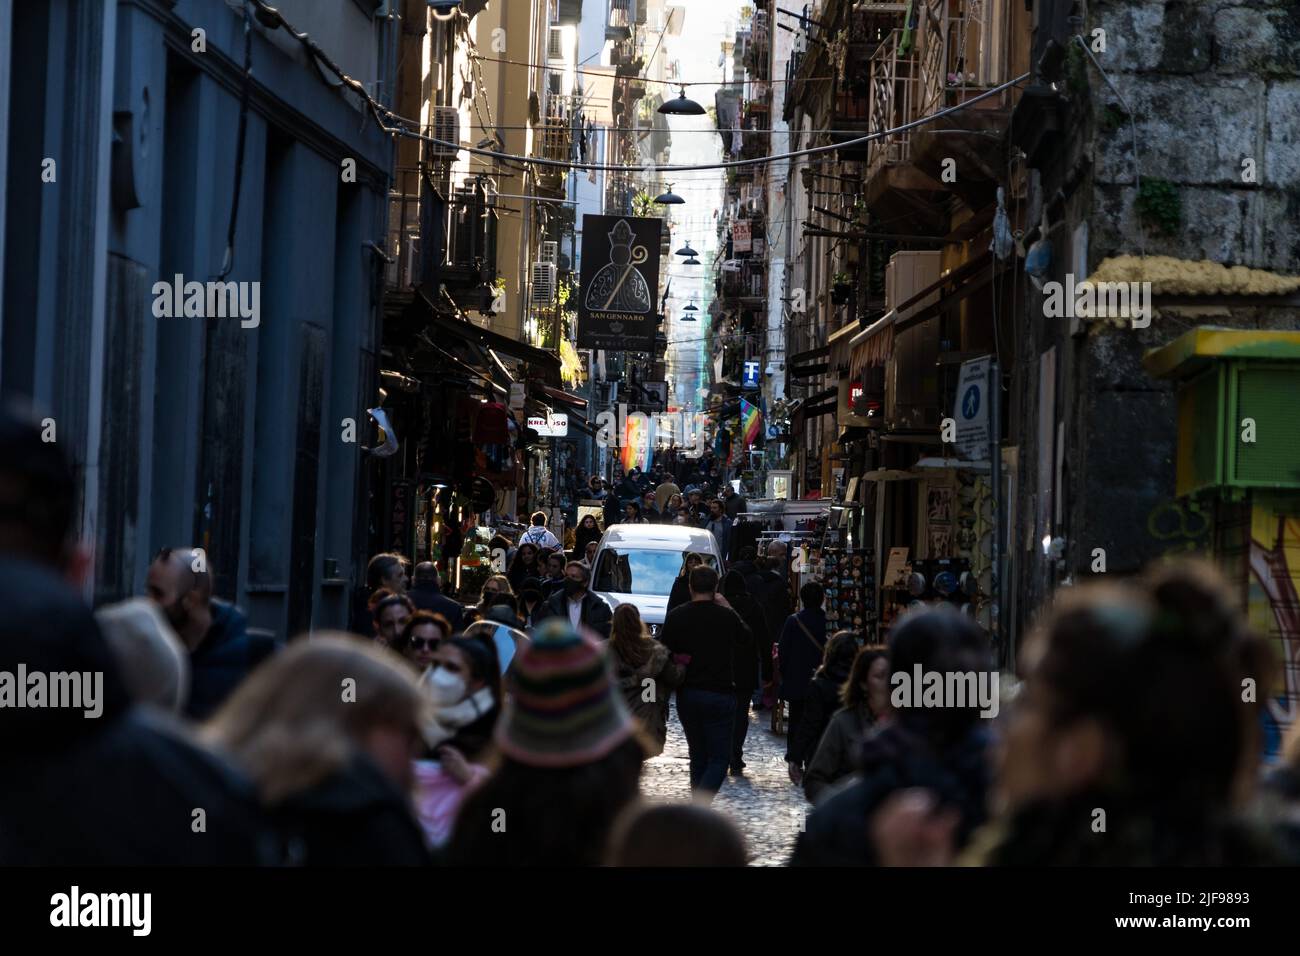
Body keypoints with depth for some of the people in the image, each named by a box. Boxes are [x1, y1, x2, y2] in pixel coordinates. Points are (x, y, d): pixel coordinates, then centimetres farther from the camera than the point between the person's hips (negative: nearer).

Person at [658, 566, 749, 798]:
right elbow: (746, 637, 14)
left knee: (698, 757, 16)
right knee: (719, 759, 0)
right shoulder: (726, 617, -6)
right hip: (720, 694, -3)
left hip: (687, 695, 3)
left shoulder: (676, 616, -2)